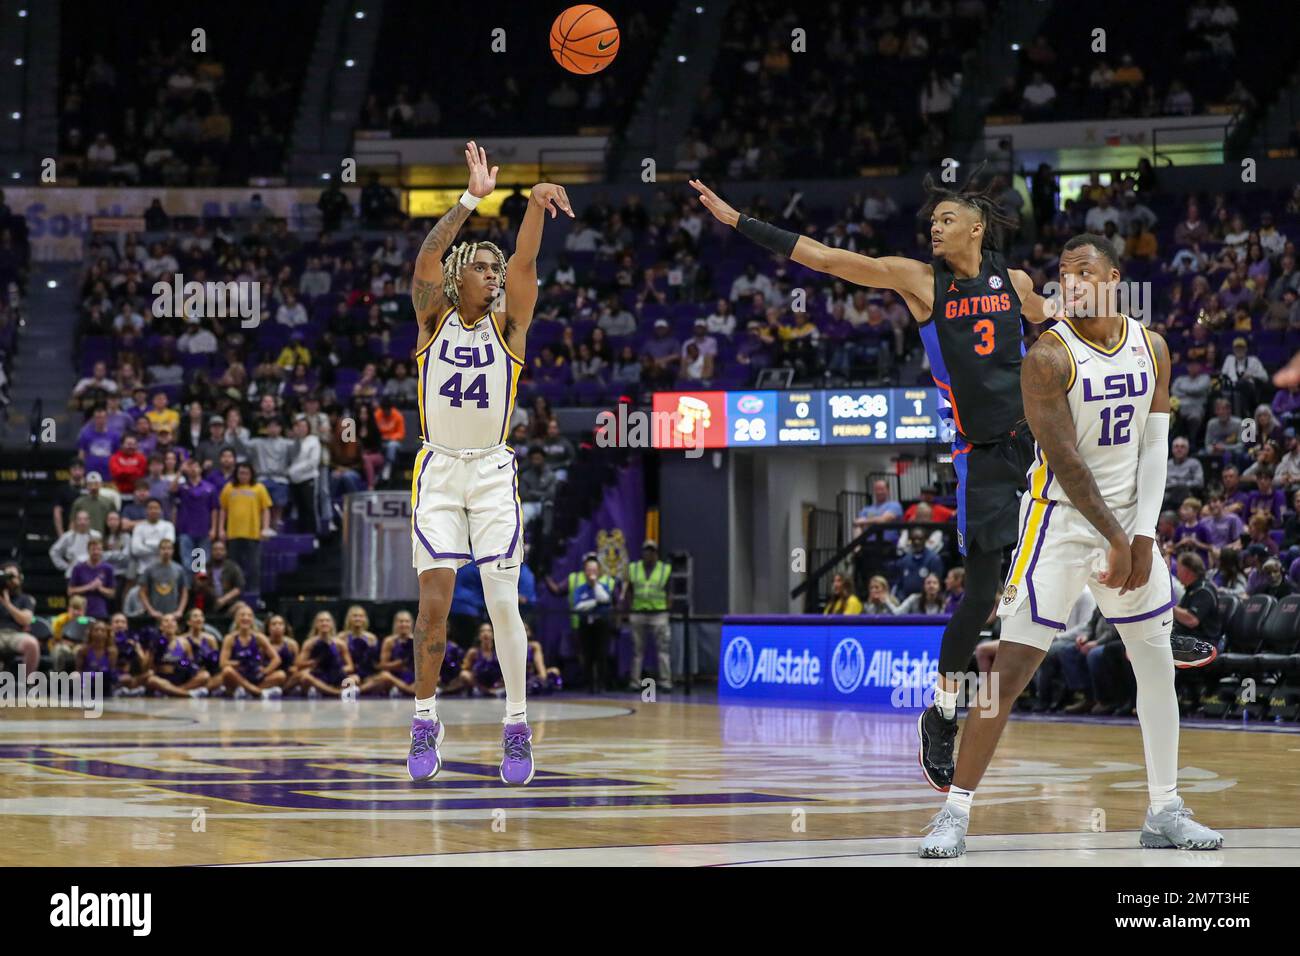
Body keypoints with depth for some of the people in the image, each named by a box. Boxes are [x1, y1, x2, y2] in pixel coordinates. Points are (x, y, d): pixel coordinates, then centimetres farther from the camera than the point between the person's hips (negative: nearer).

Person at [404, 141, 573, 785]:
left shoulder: (509, 326, 3)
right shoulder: (434, 319, 2)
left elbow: (525, 261, -13)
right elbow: (428, 257, -15)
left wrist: (535, 205, -31)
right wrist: (472, 199, -26)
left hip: (493, 472, 0)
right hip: (439, 471, 0)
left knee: (503, 603, -7)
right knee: (434, 601, -7)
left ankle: (517, 728, 2)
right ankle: (426, 721, 6)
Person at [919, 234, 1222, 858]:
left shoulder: (1151, 348, 2)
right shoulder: (1049, 355, -14)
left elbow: (1154, 449, 2)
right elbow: (1064, 461, -17)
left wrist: (1142, 536, -8)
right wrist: (1114, 536, -17)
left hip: (1129, 519, 6)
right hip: (1060, 519, -5)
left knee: (1157, 662, 8)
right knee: (1009, 671, -9)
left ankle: (1165, 812, 19)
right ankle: (955, 813, -4)